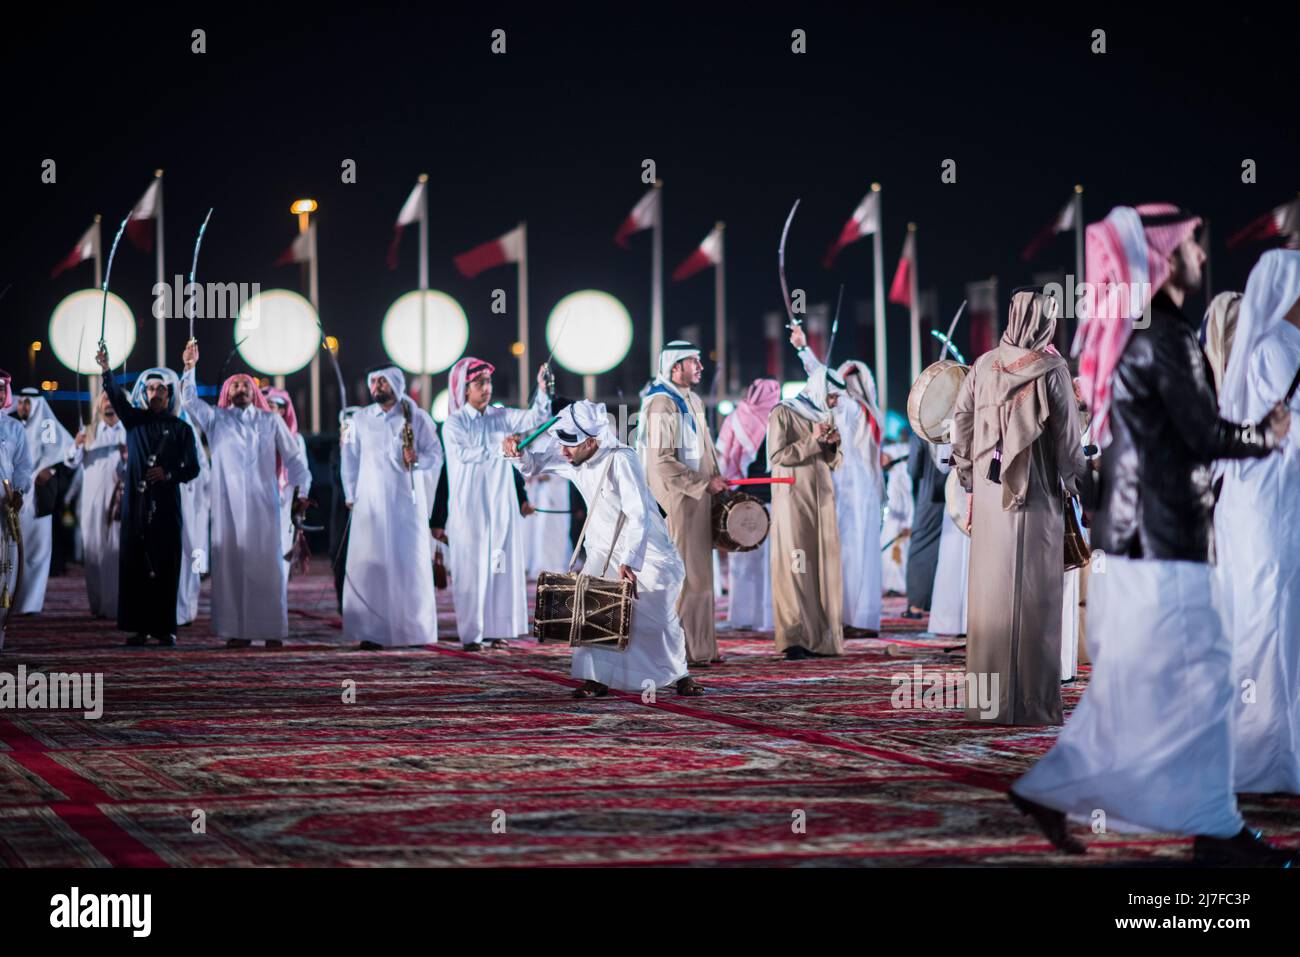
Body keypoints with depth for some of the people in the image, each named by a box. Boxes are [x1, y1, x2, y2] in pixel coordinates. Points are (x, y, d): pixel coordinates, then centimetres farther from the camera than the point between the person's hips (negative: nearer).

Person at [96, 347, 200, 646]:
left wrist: (168, 473, -13)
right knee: (134, 566, -2)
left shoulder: (181, 430, 8)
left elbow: (192, 468, 6)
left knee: (165, 568, -3)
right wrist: (106, 370, -26)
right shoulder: (135, 420, 9)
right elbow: (117, 397, -8)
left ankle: (164, 628, 1)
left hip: (166, 506, -1)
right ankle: (139, 628, 1)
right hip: (136, 503, 1)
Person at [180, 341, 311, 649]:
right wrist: (190, 368, -10)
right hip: (228, 505, 0)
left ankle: (272, 631, -3)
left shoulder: (271, 421, 14)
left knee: (266, 564, -5)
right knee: (230, 564, -4)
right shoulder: (216, 419, 14)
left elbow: (293, 457, 12)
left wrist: (302, 491, 1)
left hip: (263, 502, 0)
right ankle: (238, 631, -3)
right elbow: (189, 400, 2)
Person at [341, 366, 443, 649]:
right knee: (370, 565, -6)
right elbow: (350, 461, 11)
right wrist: (351, 497, 5)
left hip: (407, 501, -1)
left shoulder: (417, 418, 4)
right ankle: (372, 632, -5)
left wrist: (417, 459, -17)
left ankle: (414, 630, 3)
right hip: (371, 502, 1)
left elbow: (436, 456, 2)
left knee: (410, 564, -3)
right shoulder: (360, 420, 9)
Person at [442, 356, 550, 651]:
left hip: (501, 504, 4)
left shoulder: (500, 417, 10)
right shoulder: (454, 423, -3)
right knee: (472, 568, -5)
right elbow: (464, 453, -18)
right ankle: (471, 634, -3)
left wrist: (542, 390, -16)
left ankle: (496, 629, 8)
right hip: (470, 505, -4)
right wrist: (501, 449, -16)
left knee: (501, 565, 3)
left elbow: (535, 418, 0)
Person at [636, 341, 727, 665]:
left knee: (699, 571, 11)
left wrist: (717, 482, 9)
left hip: (699, 498, 9)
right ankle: (682, 649, -1)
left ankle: (700, 646, 16)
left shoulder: (693, 401, 14)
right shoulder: (661, 405, -14)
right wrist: (705, 483, -16)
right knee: (683, 574, -6)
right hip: (676, 499, -9)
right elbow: (662, 462, -20)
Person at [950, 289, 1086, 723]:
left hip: (990, 497, 4)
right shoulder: (1052, 370, -8)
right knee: (1035, 600, 0)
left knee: (990, 595, 9)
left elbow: (961, 427, 7)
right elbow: (1069, 440, -7)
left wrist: (970, 488, 16)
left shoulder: (983, 366, 4)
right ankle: (1034, 704, 0)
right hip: (1037, 497, -4)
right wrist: (1076, 485, 9)